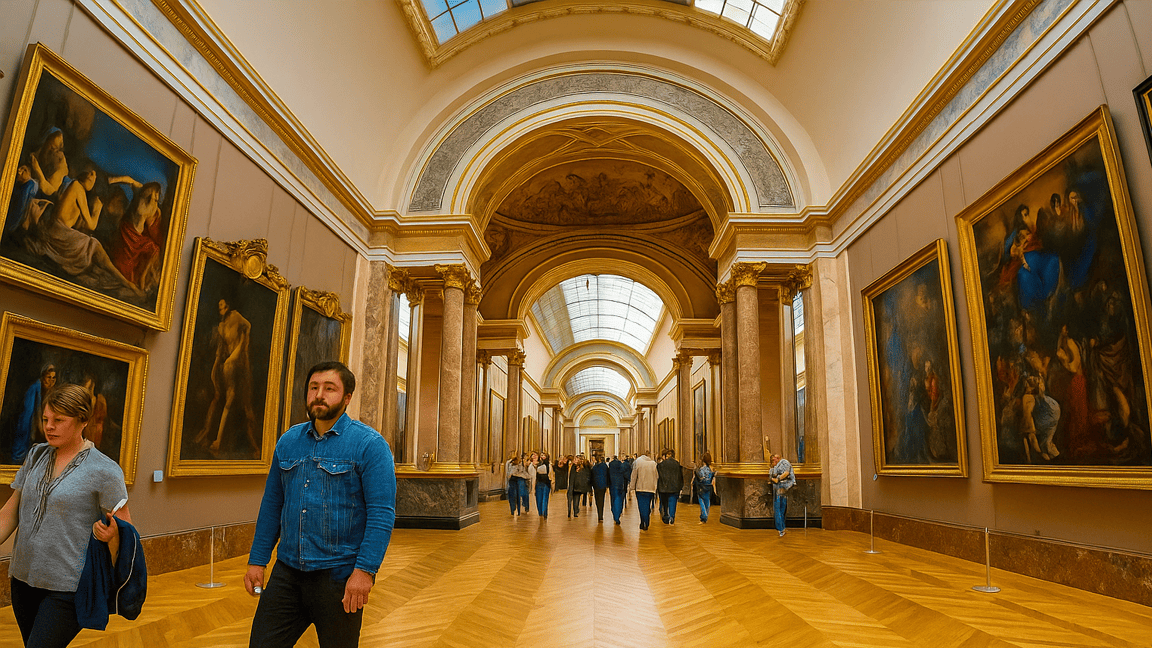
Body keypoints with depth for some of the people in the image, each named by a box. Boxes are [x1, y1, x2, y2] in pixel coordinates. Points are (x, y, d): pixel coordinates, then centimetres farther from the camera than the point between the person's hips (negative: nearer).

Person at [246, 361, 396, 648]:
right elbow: (272, 504, 14)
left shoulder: (369, 444, -11)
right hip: (287, 571, 5)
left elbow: (382, 513, -16)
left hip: (339, 577, -4)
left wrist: (365, 570, -21)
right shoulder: (288, 441, 8)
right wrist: (257, 560, 10)